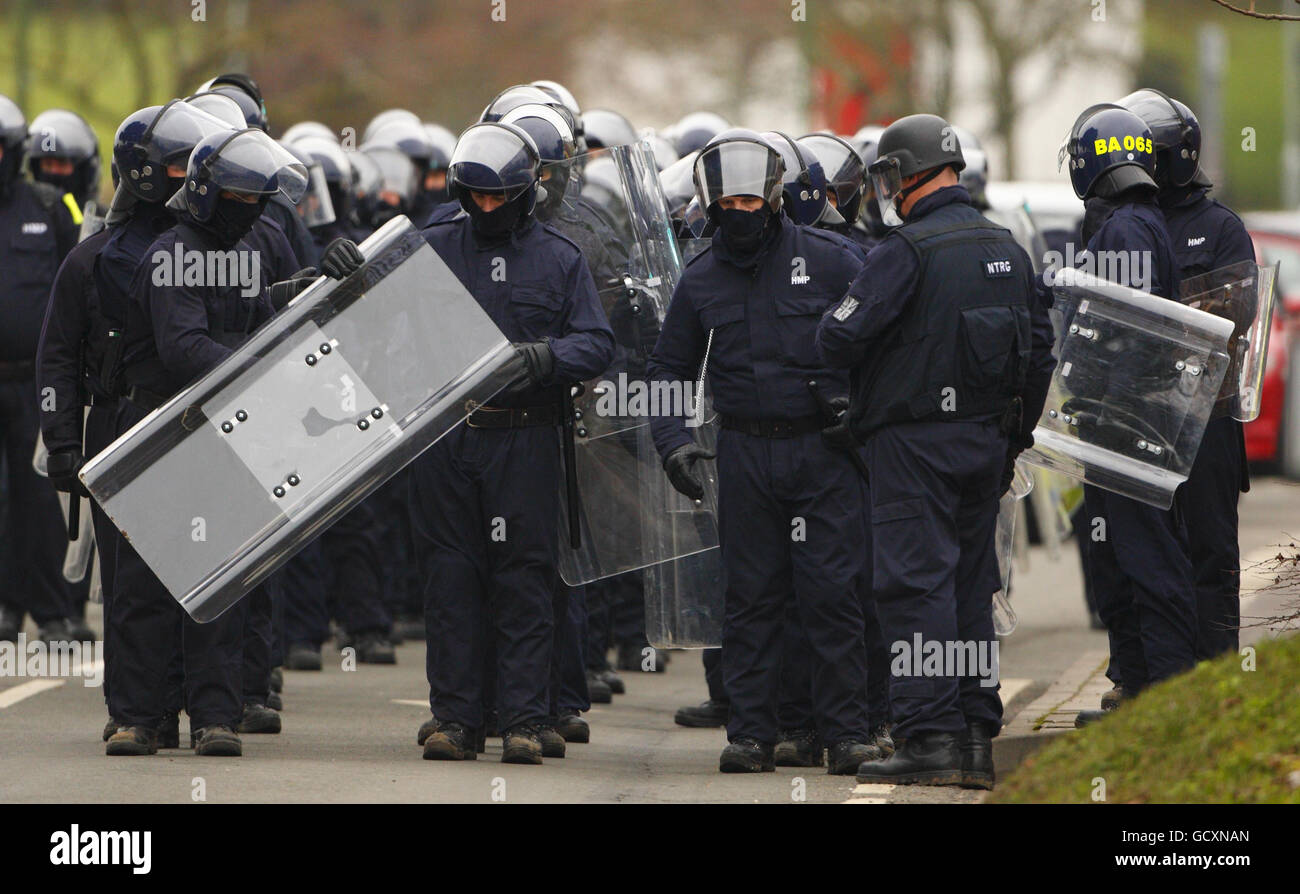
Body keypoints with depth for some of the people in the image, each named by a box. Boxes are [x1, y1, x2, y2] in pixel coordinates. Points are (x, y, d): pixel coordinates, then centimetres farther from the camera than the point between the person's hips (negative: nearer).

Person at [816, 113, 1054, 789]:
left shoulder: (907, 252, -13)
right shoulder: (1008, 250, 12)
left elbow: (838, 341, -17)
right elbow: (1039, 352, 16)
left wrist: (836, 318, 7)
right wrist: (1012, 441, 23)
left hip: (916, 443, -7)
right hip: (987, 441, 7)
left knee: (915, 586, -7)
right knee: (970, 587, 12)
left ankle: (930, 736, -13)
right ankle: (977, 734, 12)